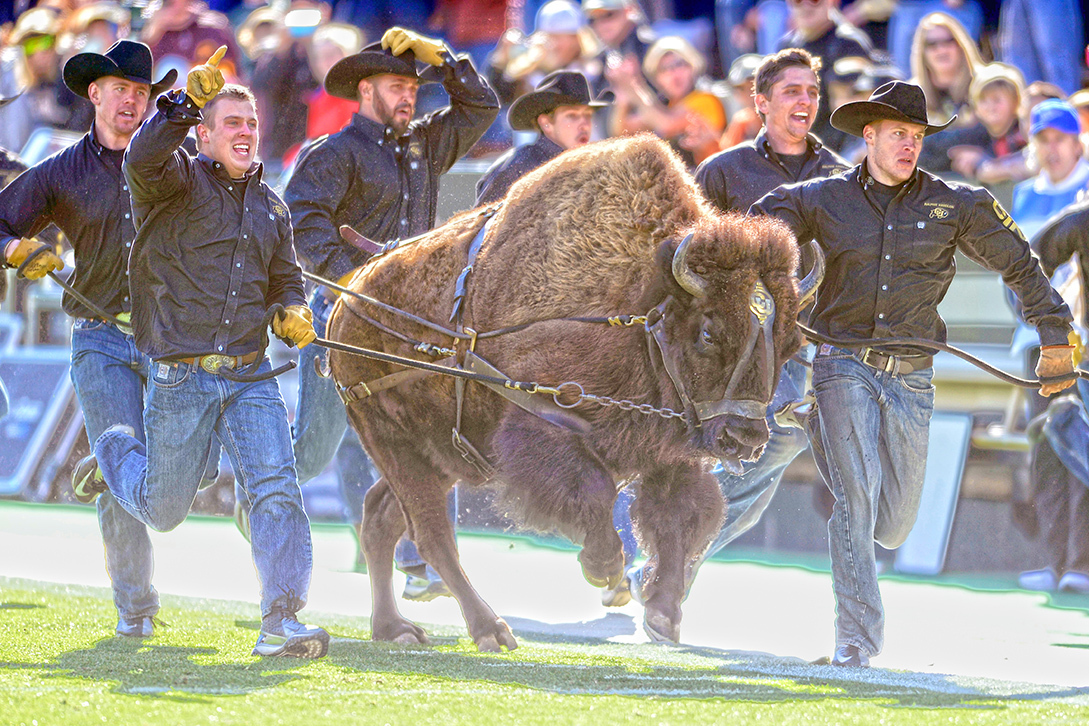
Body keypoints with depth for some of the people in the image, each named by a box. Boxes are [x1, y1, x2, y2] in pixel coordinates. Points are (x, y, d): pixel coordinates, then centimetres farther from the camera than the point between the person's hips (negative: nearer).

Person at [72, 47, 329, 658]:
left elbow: (285, 279, 29)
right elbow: (143, 160, -28)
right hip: (181, 381, -4)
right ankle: (117, 454, 42)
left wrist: (292, 312, 6)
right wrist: (188, 102, -40)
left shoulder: (270, 206, 16)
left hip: (251, 378, 4)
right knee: (163, 511, 9)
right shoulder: (177, 182, -4)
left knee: (277, 490, -14)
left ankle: (282, 620, -15)